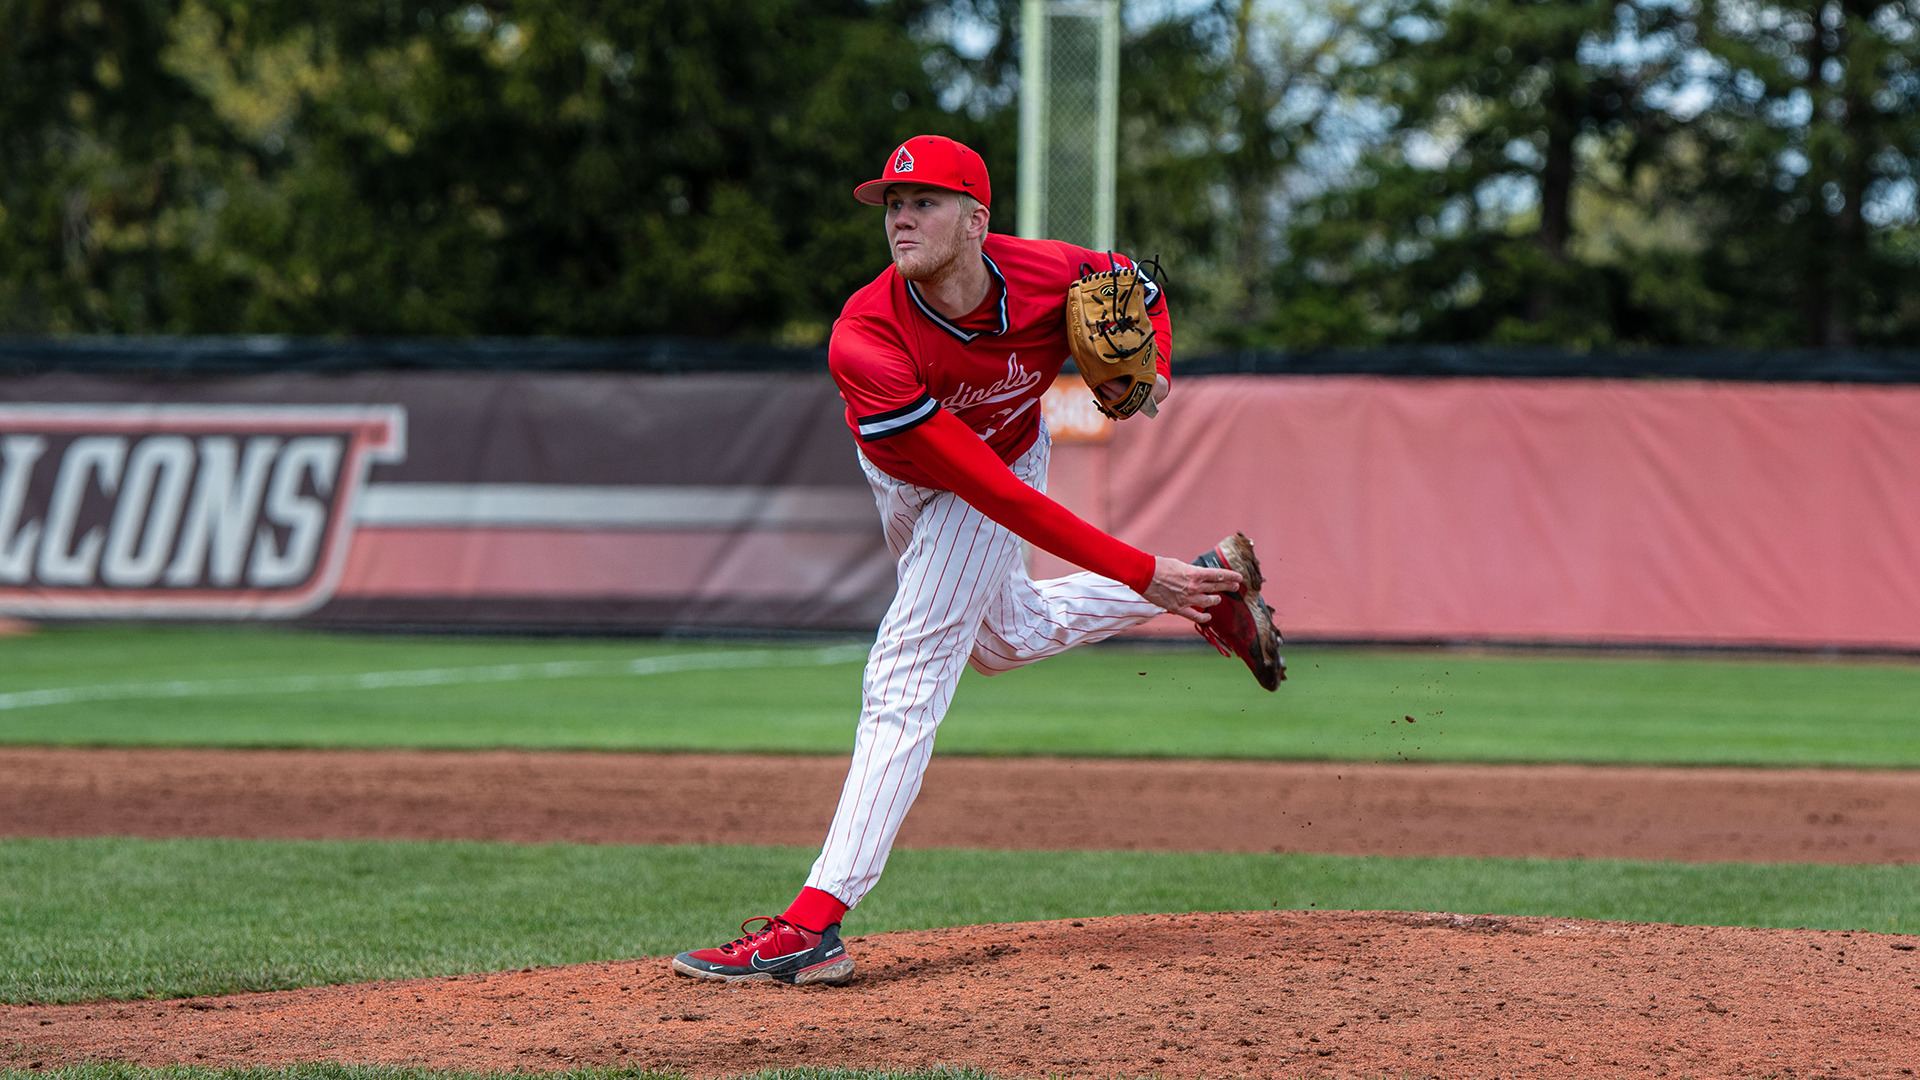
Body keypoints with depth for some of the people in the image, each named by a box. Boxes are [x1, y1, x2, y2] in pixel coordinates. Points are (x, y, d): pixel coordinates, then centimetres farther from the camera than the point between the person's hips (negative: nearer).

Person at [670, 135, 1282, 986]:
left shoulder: (1047, 275, -32)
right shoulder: (864, 342, -40)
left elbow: (1139, 287, -4)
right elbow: (998, 497, -41)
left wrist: (1151, 371, -28)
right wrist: (1140, 572, -42)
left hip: (1009, 456, -2)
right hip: (903, 479, 2)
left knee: (907, 678, -13)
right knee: (1007, 636, 24)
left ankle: (815, 922, -18)